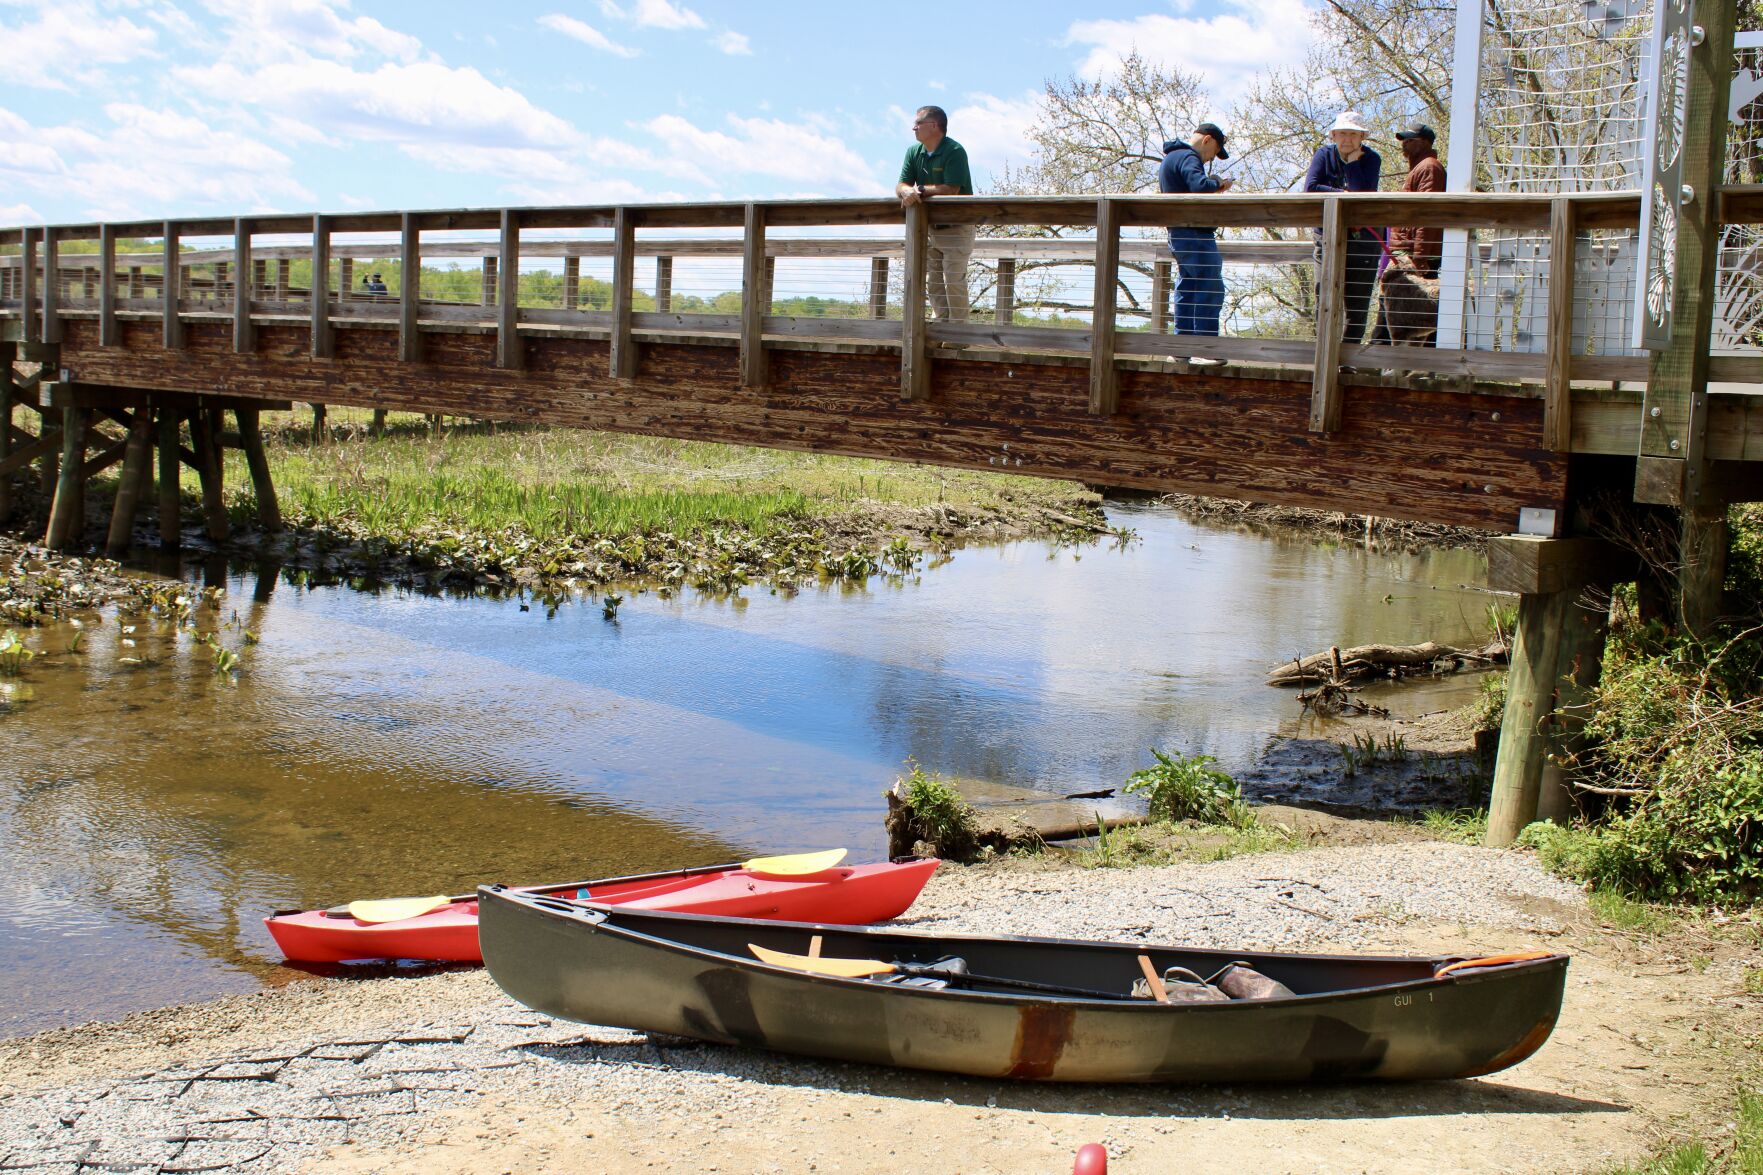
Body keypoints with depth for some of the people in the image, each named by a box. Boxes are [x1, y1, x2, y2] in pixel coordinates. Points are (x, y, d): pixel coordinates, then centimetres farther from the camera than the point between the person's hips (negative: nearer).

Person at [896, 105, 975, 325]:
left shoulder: (955, 152, -16)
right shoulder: (914, 152, 5)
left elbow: (951, 190, -24)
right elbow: (900, 186, -3)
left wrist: (920, 189, -19)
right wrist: (909, 192, -26)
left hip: (957, 227, -7)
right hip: (930, 228, 7)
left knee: (954, 281, -11)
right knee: (934, 282, 7)